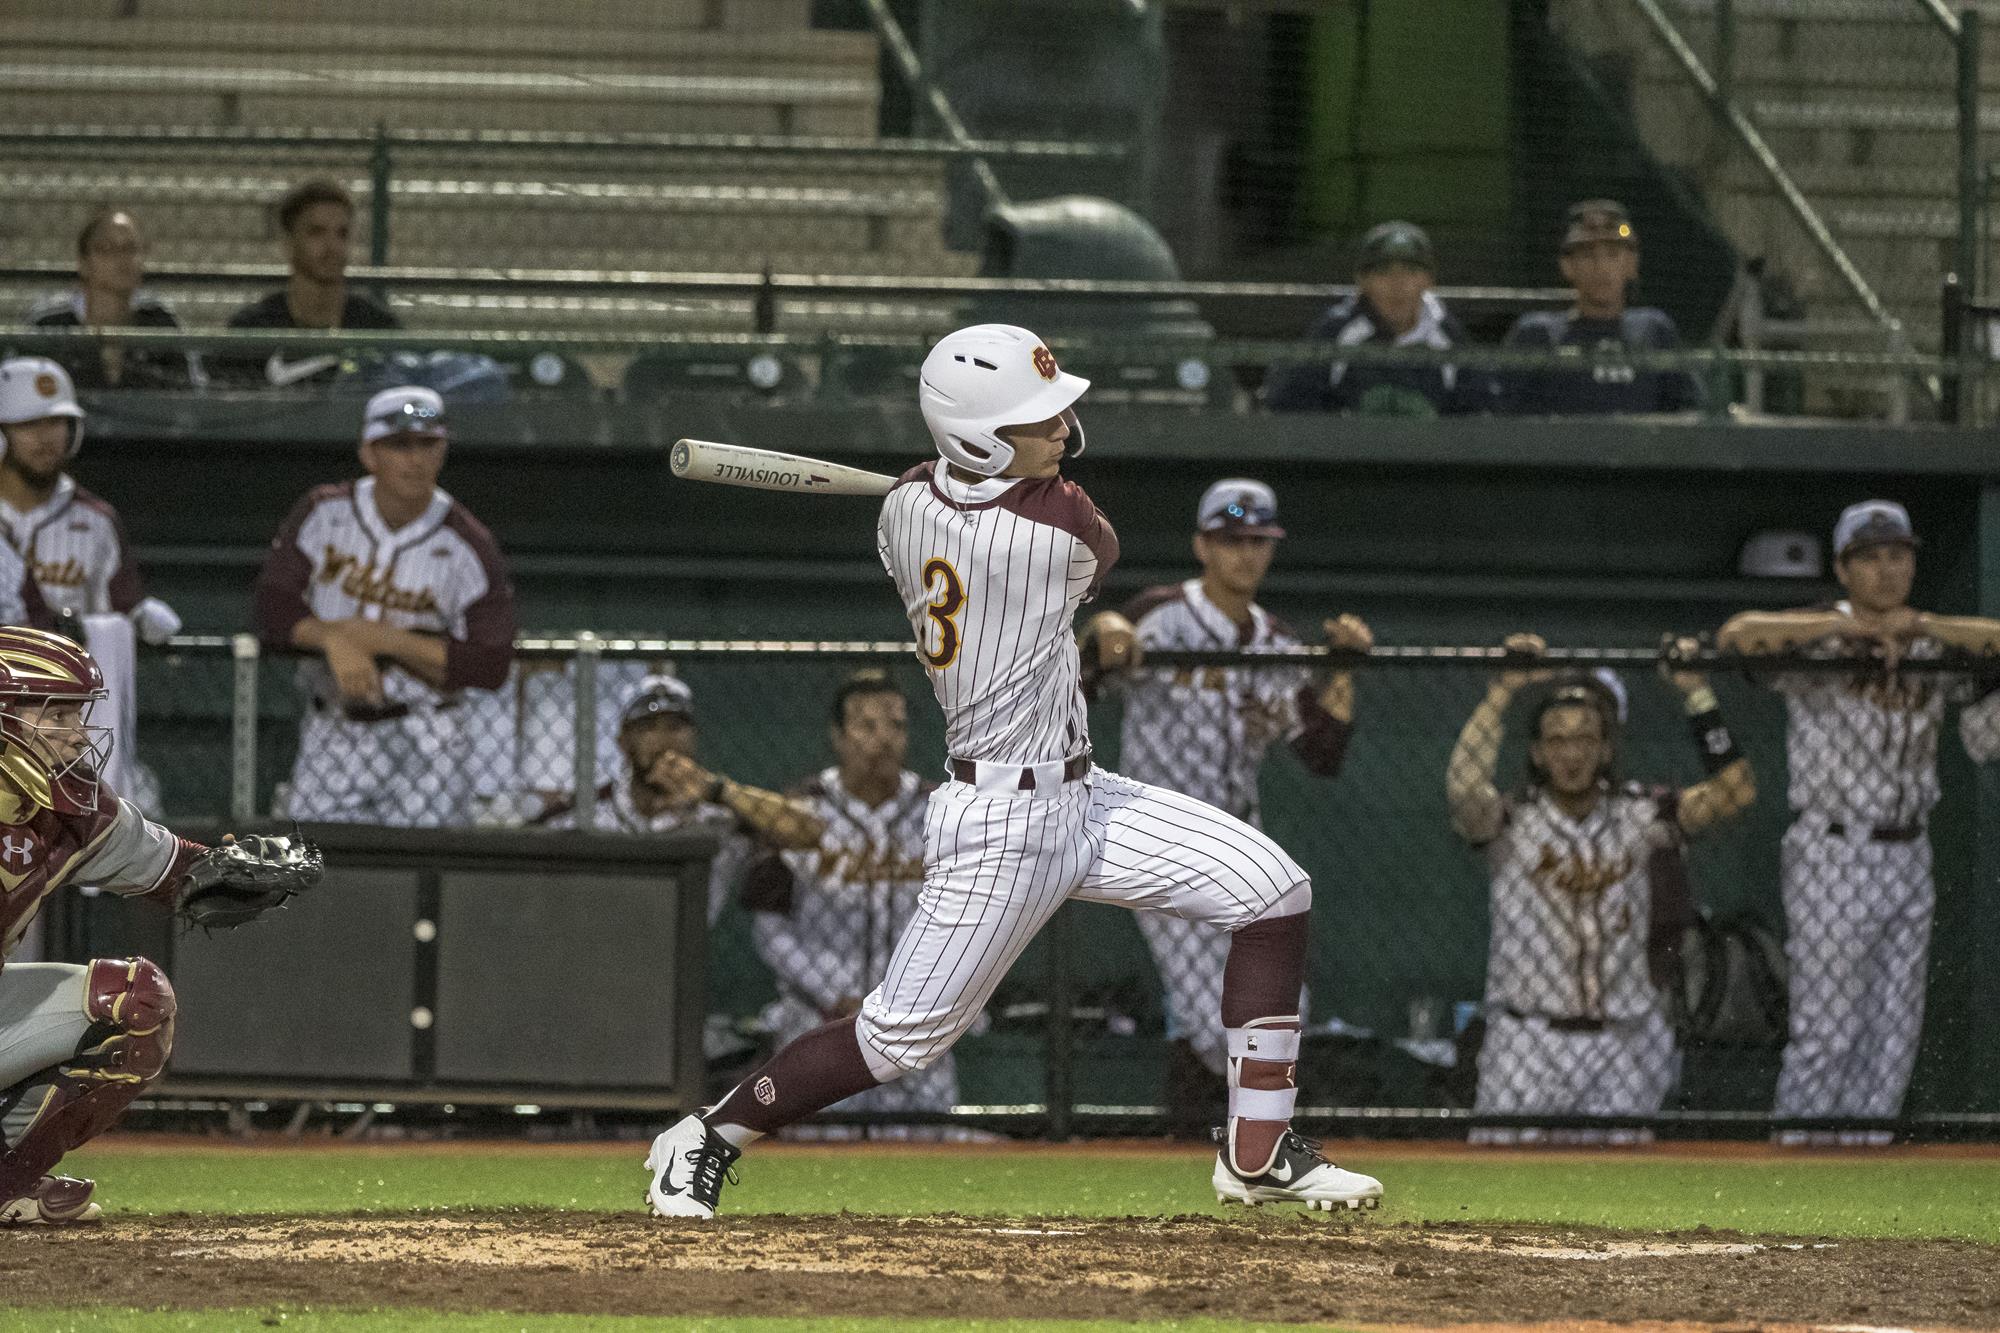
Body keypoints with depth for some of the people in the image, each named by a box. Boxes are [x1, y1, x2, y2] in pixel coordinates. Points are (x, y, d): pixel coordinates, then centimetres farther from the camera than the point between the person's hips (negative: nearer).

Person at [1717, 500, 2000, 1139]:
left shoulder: (1933, 646, 12)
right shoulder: (1816, 637, -4)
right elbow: (1736, 636, -22)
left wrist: (1923, 625, -14)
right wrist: (1852, 626, -23)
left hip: (1909, 862, 6)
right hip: (1835, 859, -6)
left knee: (1894, 1034, 7)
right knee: (1825, 1032, -9)